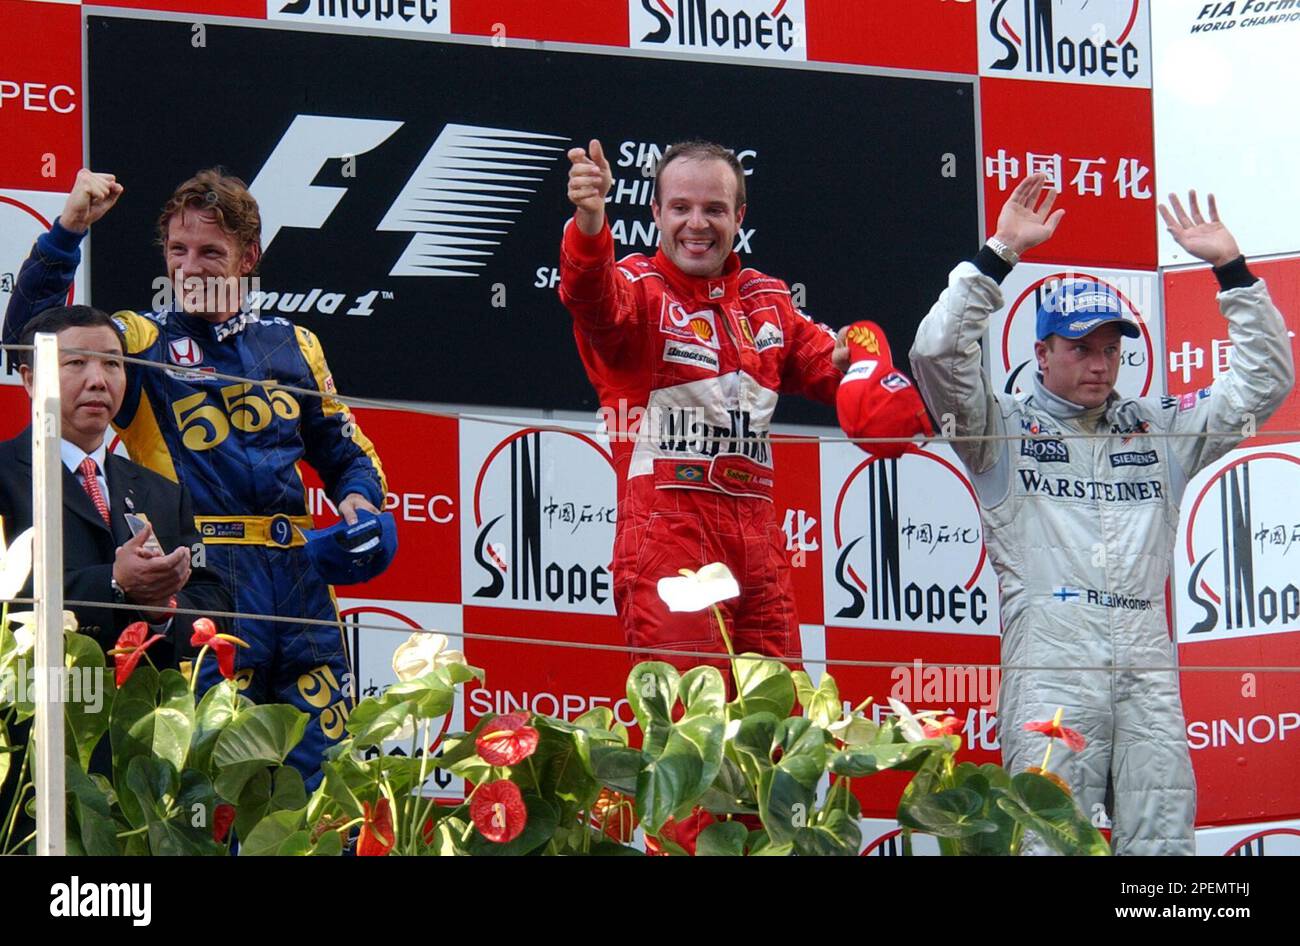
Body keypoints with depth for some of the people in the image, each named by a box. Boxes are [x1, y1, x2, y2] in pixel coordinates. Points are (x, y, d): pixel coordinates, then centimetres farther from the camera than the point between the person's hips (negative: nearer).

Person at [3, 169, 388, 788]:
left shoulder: (293, 345, 18)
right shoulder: (140, 341, 7)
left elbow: (347, 451, 28)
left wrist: (358, 497, 6)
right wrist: (67, 231, -16)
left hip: (297, 574, 4)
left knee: (324, 777, 3)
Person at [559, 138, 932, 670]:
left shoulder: (768, 301, 18)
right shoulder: (638, 288, -2)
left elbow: (824, 363, 28)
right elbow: (594, 297, -24)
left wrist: (855, 359, 3)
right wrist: (590, 222, -46)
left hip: (758, 537, 6)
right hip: (668, 523, -6)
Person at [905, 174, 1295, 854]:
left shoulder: (1159, 430, 21)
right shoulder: (1003, 429, 11)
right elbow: (937, 351, -3)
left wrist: (1230, 268, 12)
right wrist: (999, 254, -5)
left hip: (1148, 668, 4)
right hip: (1050, 665, -4)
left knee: (1164, 842, -2)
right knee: (1052, 842, -12)